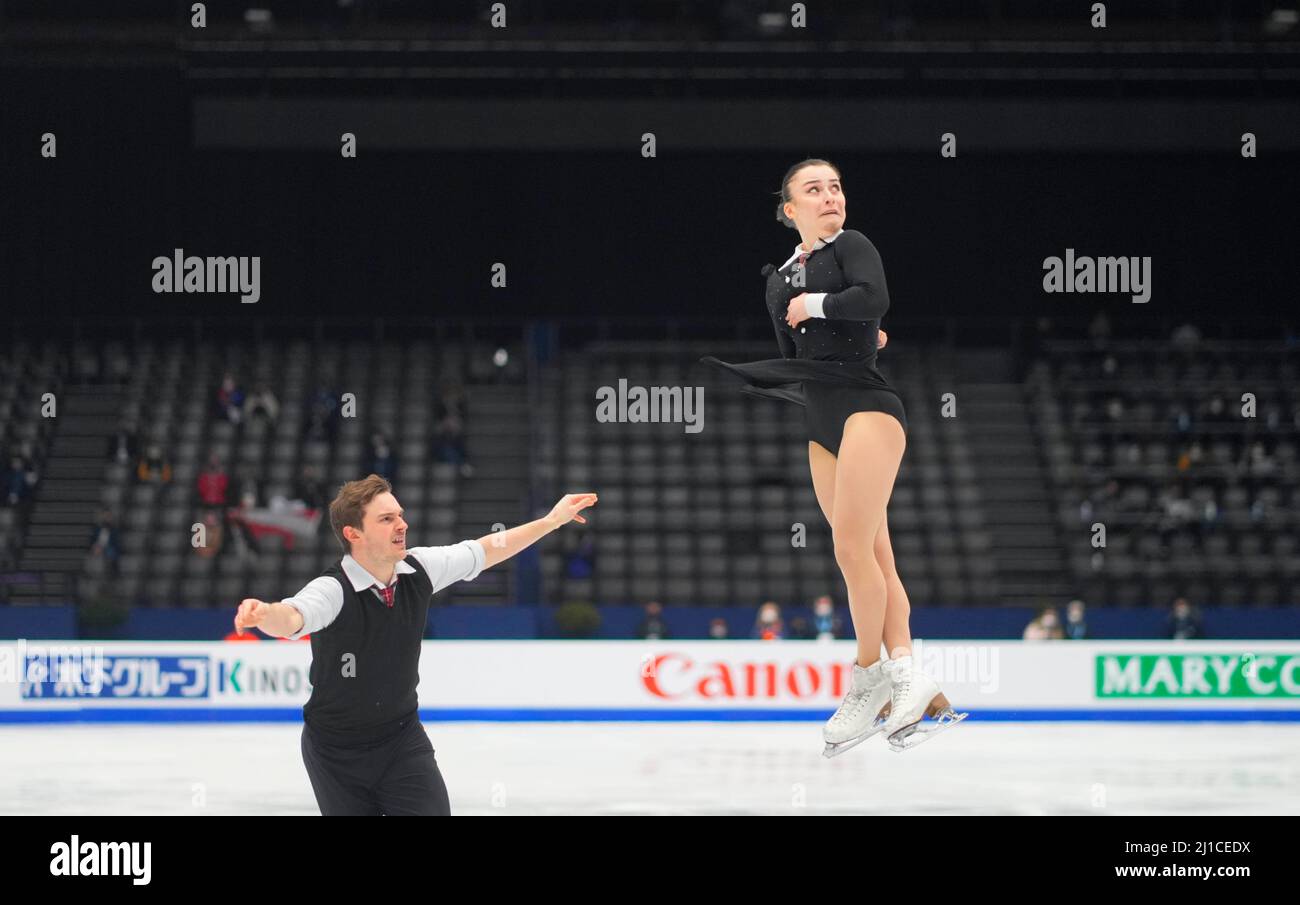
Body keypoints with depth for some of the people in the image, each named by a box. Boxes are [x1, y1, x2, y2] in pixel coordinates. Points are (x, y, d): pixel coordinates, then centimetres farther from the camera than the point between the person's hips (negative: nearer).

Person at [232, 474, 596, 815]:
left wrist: (552, 520, 12)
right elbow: (292, 617, -48)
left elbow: (483, 551, 8)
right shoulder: (332, 590, -27)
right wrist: (264, 613, -72)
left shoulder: (419, 570, -9)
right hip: (337, 752, -4)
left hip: (403, 740, 4)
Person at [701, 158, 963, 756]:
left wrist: (814, 306, -9)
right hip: (821, 427, 7)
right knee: (874, 559, 1)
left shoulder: (851, 247, 1)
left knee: (852, 550, -16)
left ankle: (869, 679, -3)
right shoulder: (780, 280, 19)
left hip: (867, 407, -7)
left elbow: (874, 299, -20)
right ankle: (925, 698, -3)